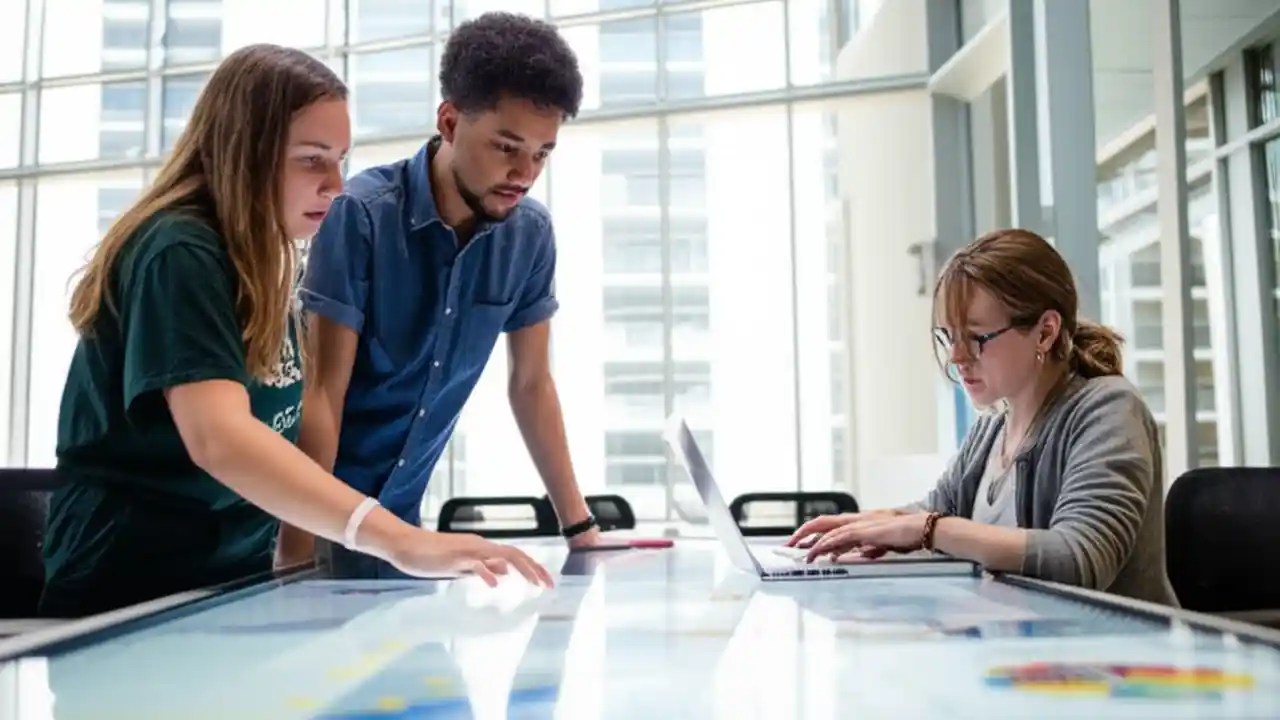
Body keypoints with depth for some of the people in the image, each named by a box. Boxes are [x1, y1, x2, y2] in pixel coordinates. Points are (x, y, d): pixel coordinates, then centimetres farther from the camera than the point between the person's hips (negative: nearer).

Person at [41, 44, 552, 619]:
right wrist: (399, 540, -44)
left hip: (227, 579, 8)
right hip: (132, 590, -8)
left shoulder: (256, 262, 8)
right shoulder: (179, 255, -19)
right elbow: (218, 438, -35)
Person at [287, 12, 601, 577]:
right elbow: (321, 394, -19)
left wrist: (579, 525, 3)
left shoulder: (530, 234, -6)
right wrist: (299, 551, -22)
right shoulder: (362, 214, -20)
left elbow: (531, 384, 4)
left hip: (399, 509, 4)